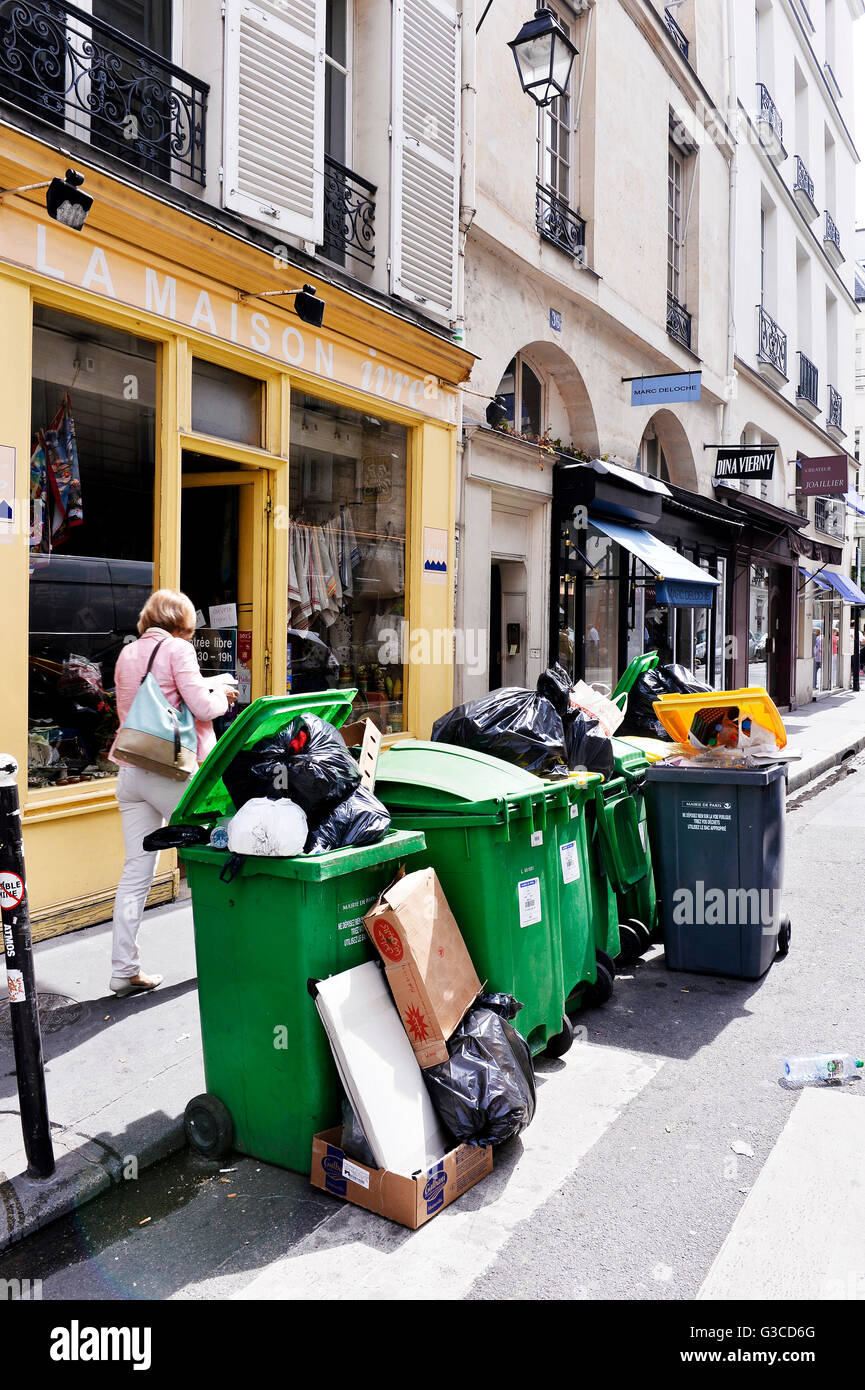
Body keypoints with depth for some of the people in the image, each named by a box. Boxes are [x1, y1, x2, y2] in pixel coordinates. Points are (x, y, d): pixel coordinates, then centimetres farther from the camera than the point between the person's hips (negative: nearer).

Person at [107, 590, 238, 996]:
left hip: (130, 772, 6)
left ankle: (124, 970, 6)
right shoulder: (177, 649, -6)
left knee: (136, 870, 6)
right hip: (170, 770, -6)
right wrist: (223, 695, 8)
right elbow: (203, 706, -14)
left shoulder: (127, 654, 15)